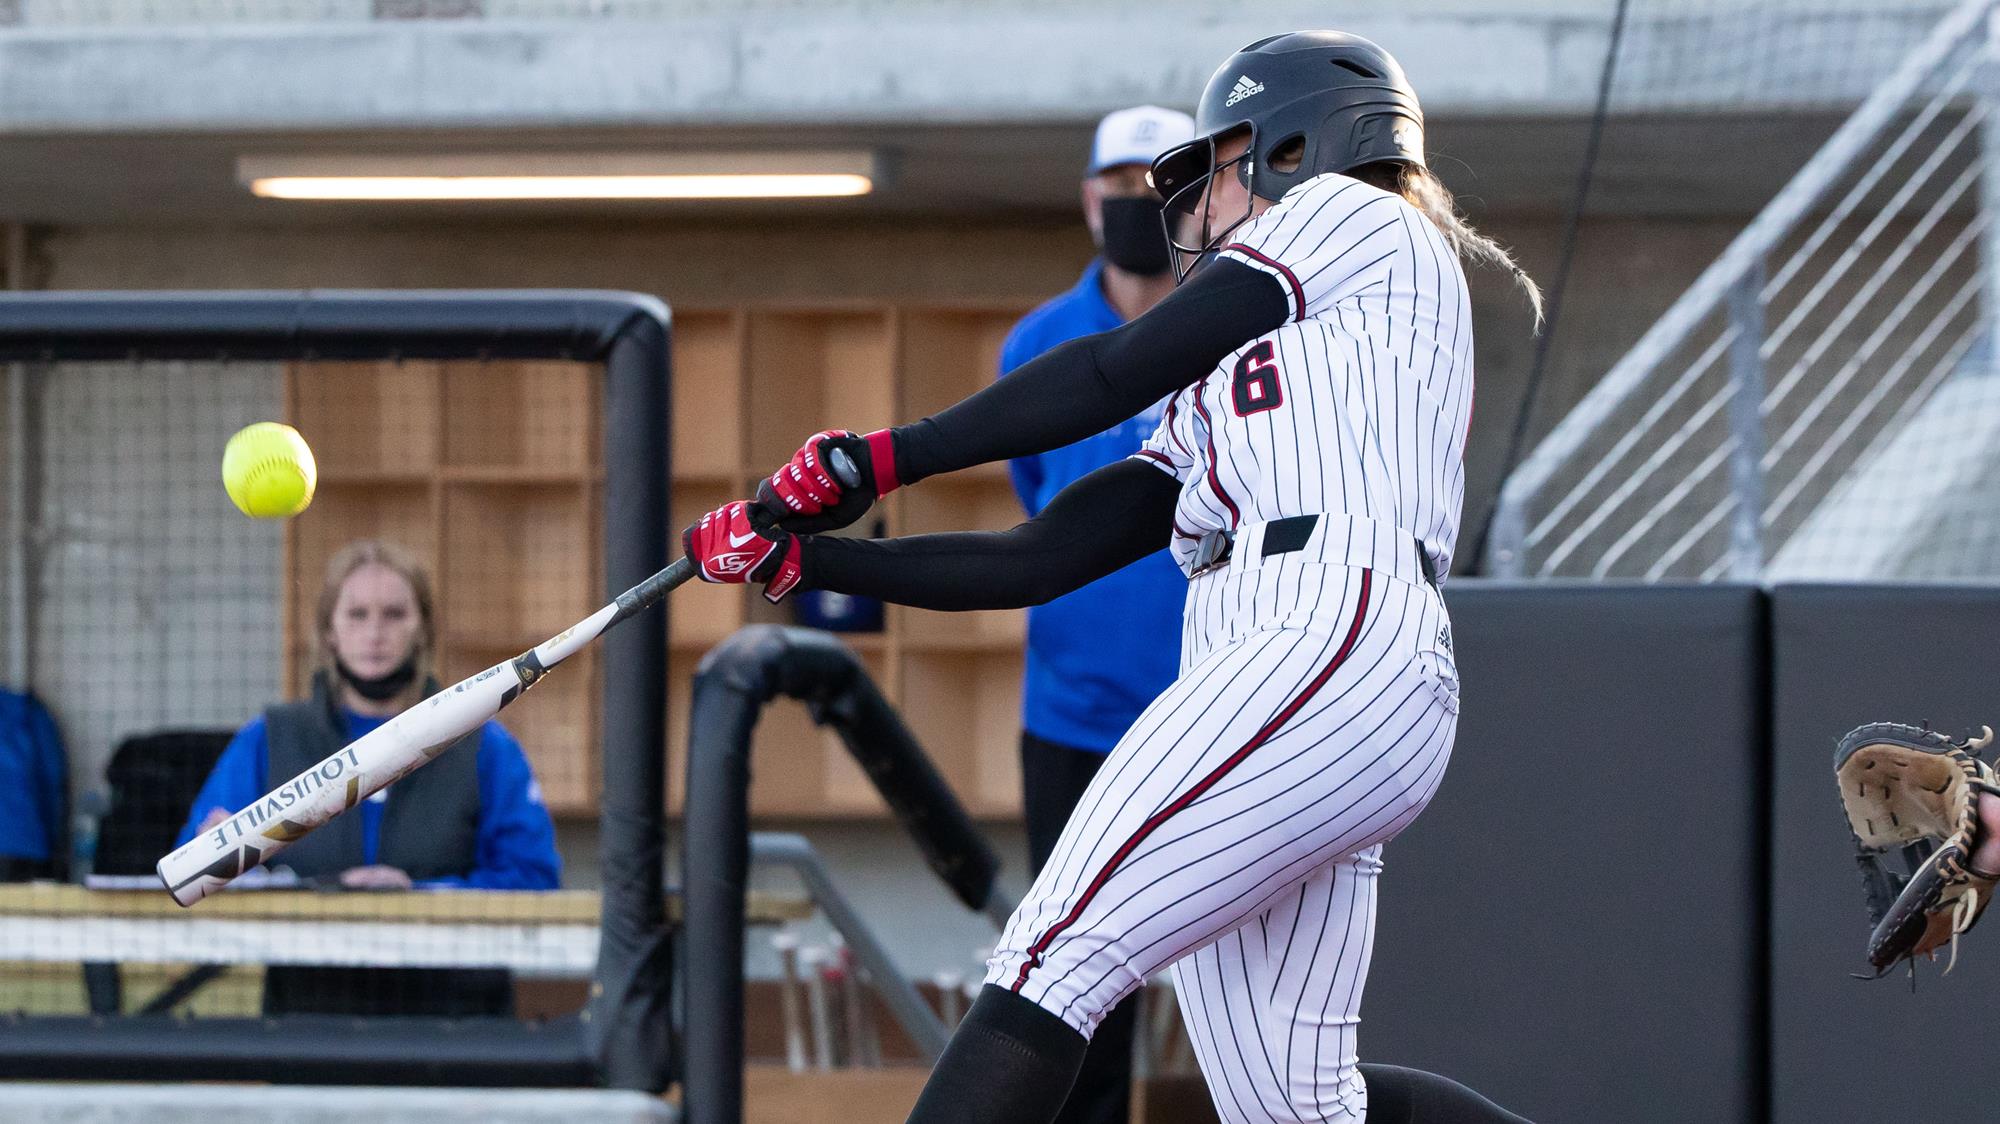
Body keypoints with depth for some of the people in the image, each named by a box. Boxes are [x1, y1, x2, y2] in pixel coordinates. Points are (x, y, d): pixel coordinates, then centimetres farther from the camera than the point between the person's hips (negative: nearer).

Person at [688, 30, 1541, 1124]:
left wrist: (880, 457, 5)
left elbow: (1117, 373, 3)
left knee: (1051, 959, -18)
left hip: (1336, 644, -9)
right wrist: (801, 555, 19)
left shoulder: (1351, 215, 12)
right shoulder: (1219, 397, 34)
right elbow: (1037, 560, 25)